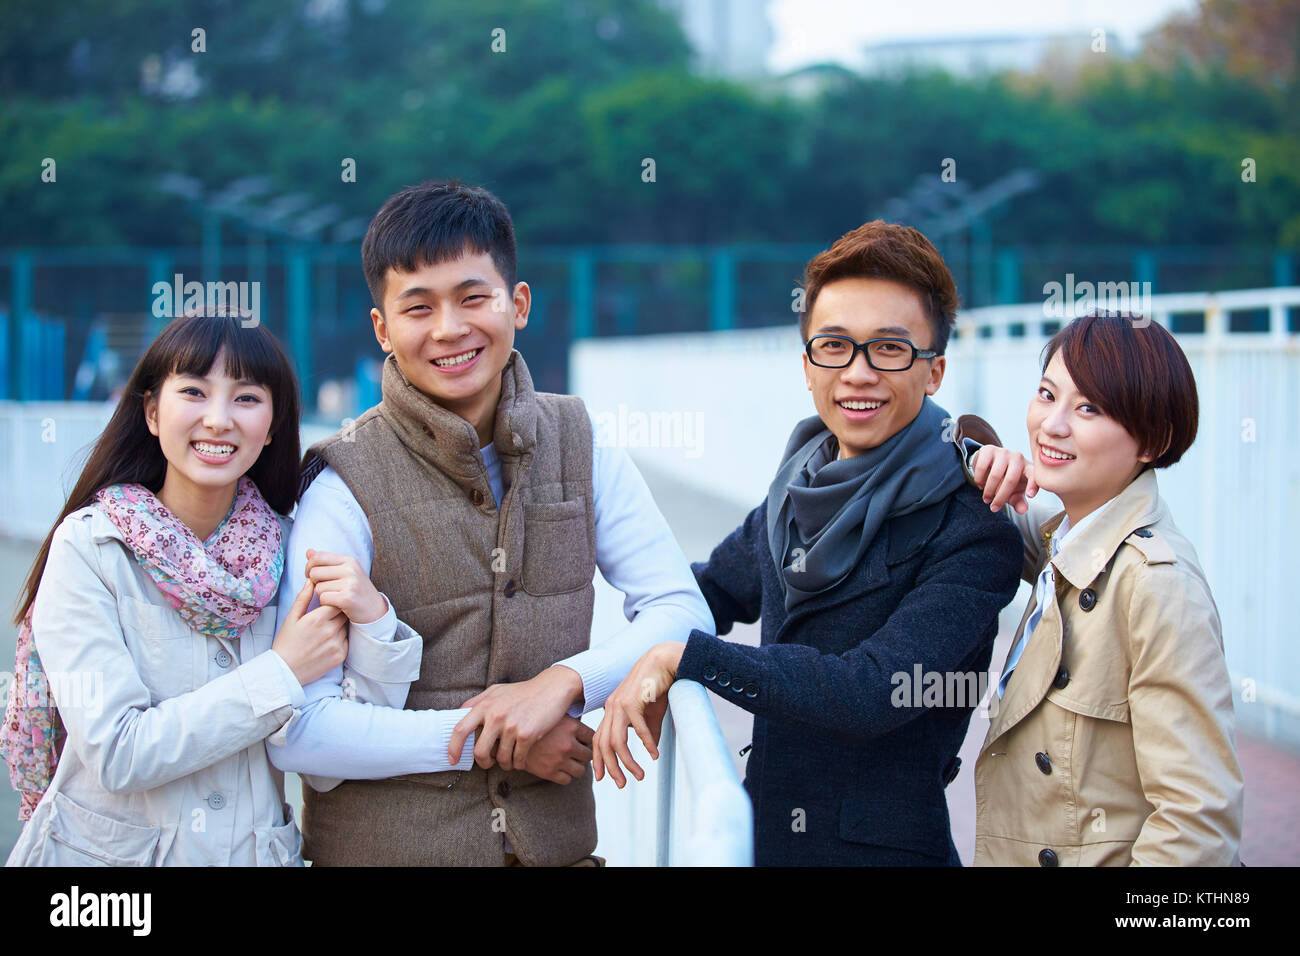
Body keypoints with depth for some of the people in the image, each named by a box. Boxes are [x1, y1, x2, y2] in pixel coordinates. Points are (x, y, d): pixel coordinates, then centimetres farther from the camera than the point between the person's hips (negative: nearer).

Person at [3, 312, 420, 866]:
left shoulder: (292, 550, -5)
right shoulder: (89, 546, -14)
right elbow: (115, 755, -22)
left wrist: (372, 622, -22)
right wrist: (282, 674, -20)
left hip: (256, 853, 3)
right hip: (105, 849, -3)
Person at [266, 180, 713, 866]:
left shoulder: (580, 445, -1)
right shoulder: (346, 485, -15)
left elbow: (682, 610, -1)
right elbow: (298, 733, -19)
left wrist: (562, 682, -17)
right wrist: (494, 742, -17)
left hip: (557, 841, 4)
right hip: (384, 843, -3)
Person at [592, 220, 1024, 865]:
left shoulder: (972, 532, -17)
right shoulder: (799, 487, 3)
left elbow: (870, 694, -26)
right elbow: (709, 589, 18)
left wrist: (683, 657, -21)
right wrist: (643, 677, -2)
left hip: (886, 846, -6)